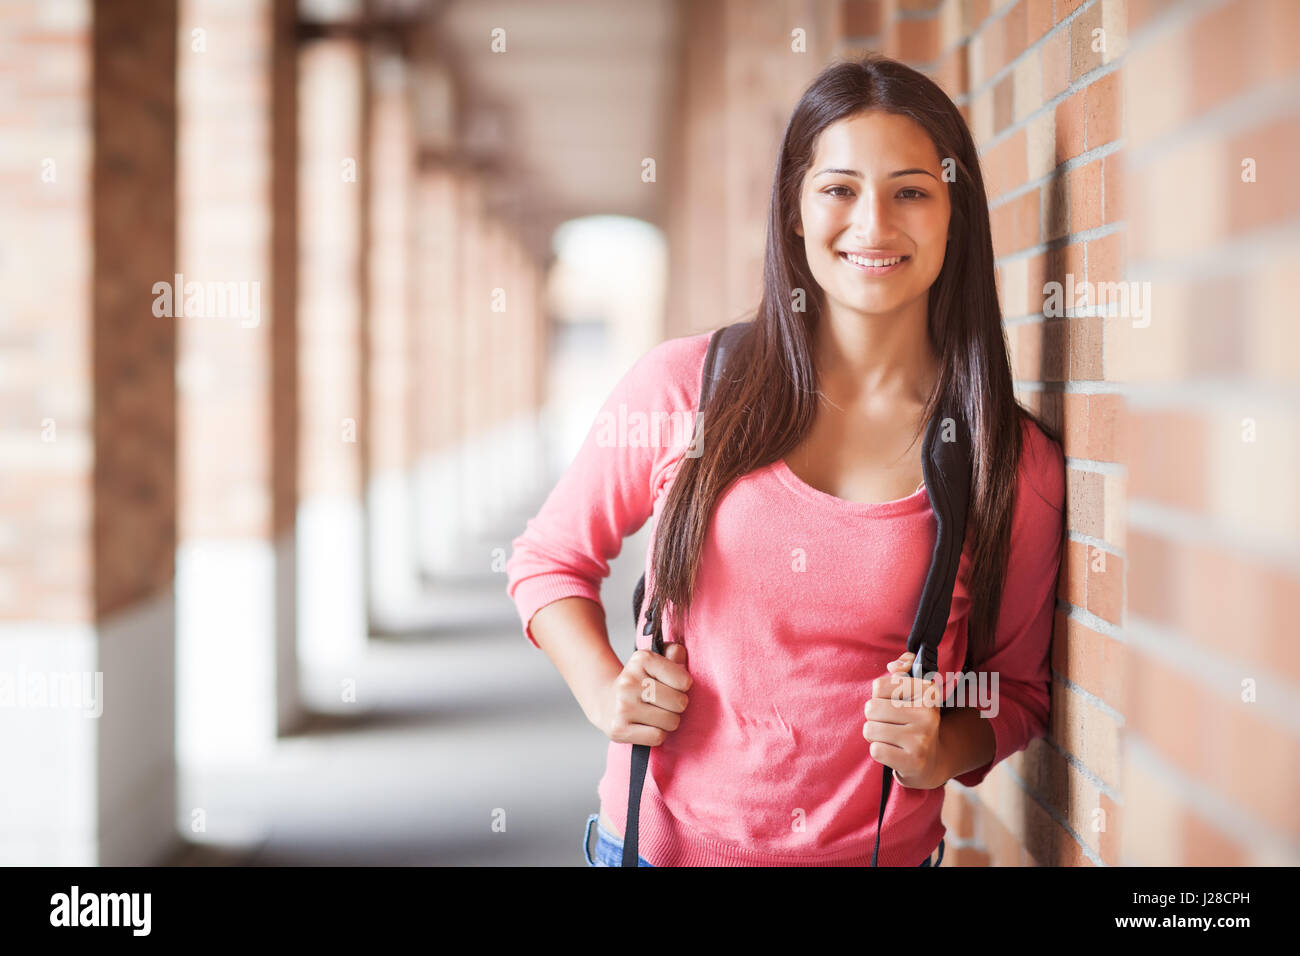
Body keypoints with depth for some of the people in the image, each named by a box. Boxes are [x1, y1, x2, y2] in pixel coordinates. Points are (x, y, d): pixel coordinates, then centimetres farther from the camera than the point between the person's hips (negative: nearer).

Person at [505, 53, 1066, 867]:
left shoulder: (1019, 465, -7)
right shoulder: (686, 387, -8)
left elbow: (1017, 689, 6)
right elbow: (551, 559, 6)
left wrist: (943, 752, -13)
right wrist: (603, 689, -10)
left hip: (878, 850, 0)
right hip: (662, 838, 1)